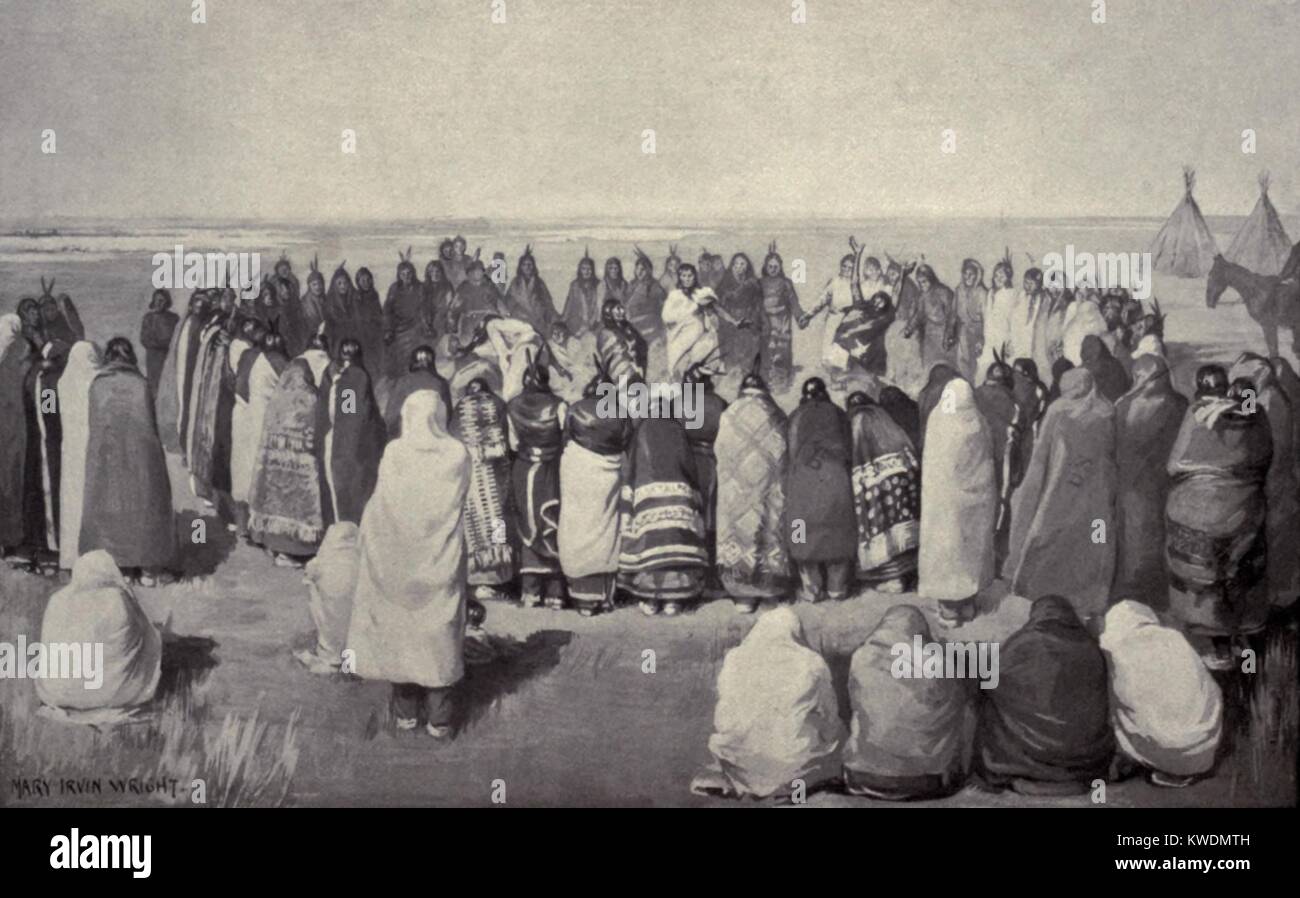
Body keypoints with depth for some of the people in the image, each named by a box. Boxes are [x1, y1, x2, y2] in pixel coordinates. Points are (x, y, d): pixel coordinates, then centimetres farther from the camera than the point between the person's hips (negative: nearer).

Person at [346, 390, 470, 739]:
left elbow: (379, 506, -6)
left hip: (398, 563, 0)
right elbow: (463, 505, -1)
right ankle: (439, 717, 11)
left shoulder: (394, 452, -10)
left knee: (400, 627, 13)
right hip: (440, 563, 0)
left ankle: (406, 712, 21)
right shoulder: (457, 455, -8)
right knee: (438, 627, 9)